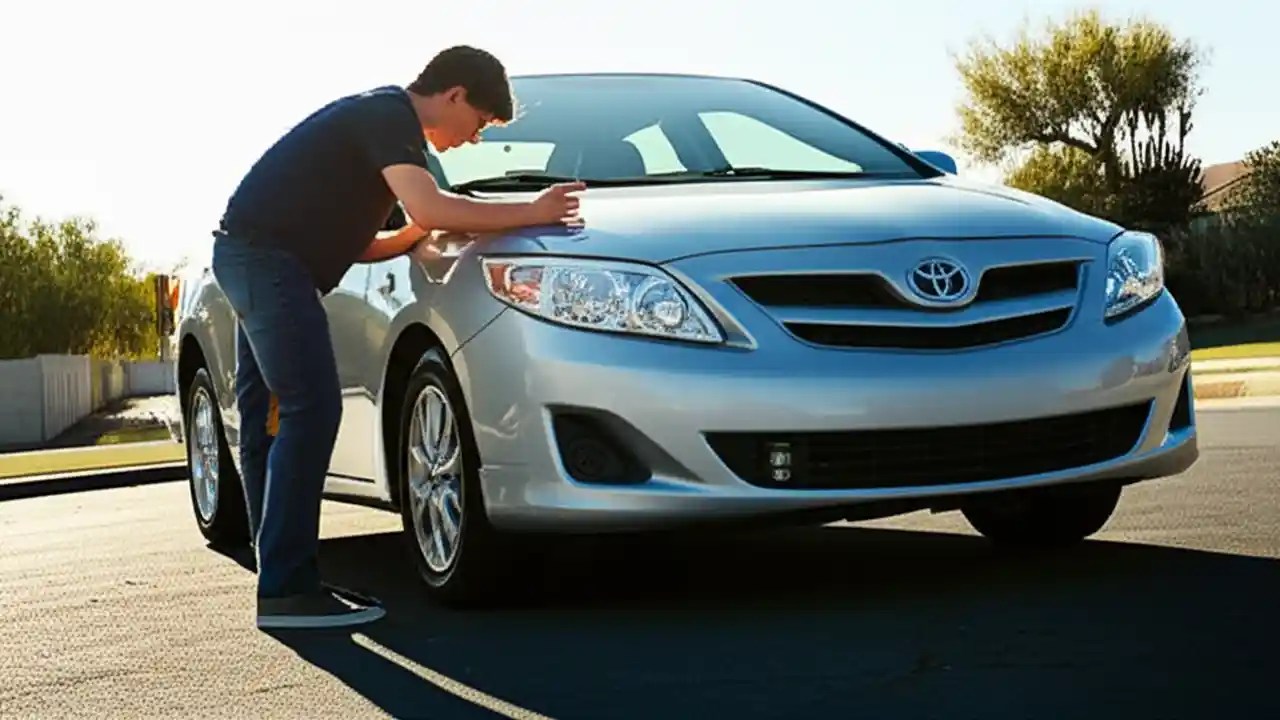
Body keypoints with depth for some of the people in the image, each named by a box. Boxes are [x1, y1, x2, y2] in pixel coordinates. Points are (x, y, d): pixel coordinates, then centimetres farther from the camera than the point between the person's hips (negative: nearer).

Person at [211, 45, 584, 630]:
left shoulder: (378, 115, 21)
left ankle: (280, 579, 14)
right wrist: (531, 213, -17)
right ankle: (287, 588, -16)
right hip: (267, 257, -11)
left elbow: (356, 243, 23)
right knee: (310, 410, -15)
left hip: (253, 257, 11)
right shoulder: (389, 115, -10)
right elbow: (428, 207, -25)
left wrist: (421, 234, 11)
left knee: (269, 418, 10)